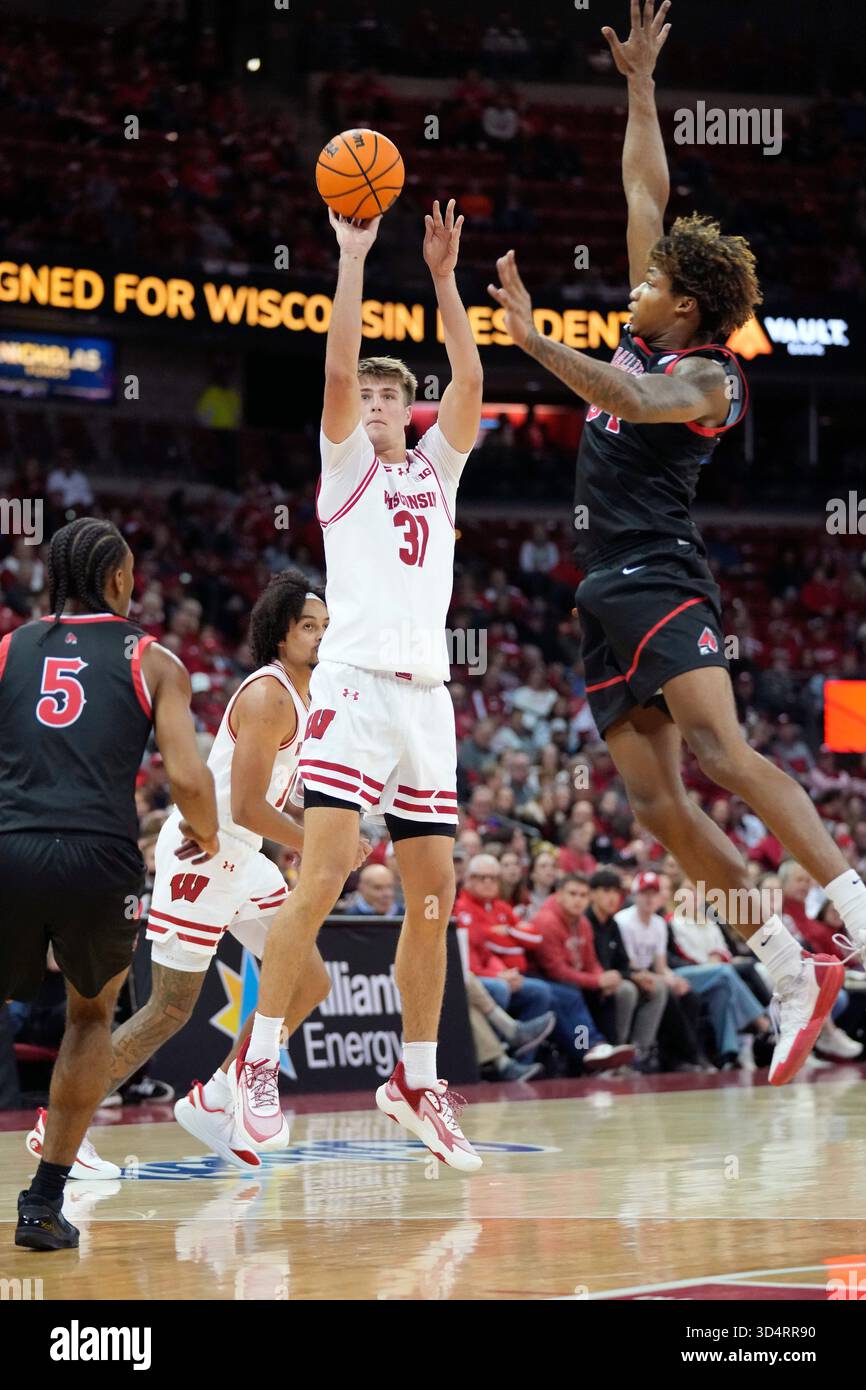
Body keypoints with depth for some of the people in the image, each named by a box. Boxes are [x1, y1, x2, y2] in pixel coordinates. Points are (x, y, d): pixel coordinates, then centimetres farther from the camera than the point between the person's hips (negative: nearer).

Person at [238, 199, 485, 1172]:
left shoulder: (436, 468, 20)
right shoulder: (345, 462, 8)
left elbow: (470, 379, 7)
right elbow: (338, 368, -7)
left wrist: (443, 276, 5)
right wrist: (352, 258, -6)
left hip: (426, 692, 5)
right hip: (356, 680, -5)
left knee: (434, 892, 5)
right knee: (326, 869, -17)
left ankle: (416, 1082, 13)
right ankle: (256, 1061, -14)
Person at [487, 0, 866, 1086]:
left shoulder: (704, 375, -6)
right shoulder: (649, 334, 15)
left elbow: (633, 403, -28)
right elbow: (646, 195, 21)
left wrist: (535, 342, -35)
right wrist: (639, 87, 22)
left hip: (662, 583, -8)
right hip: (610, 590, 8)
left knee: (718, 752, -25)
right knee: (655, 803, 0)